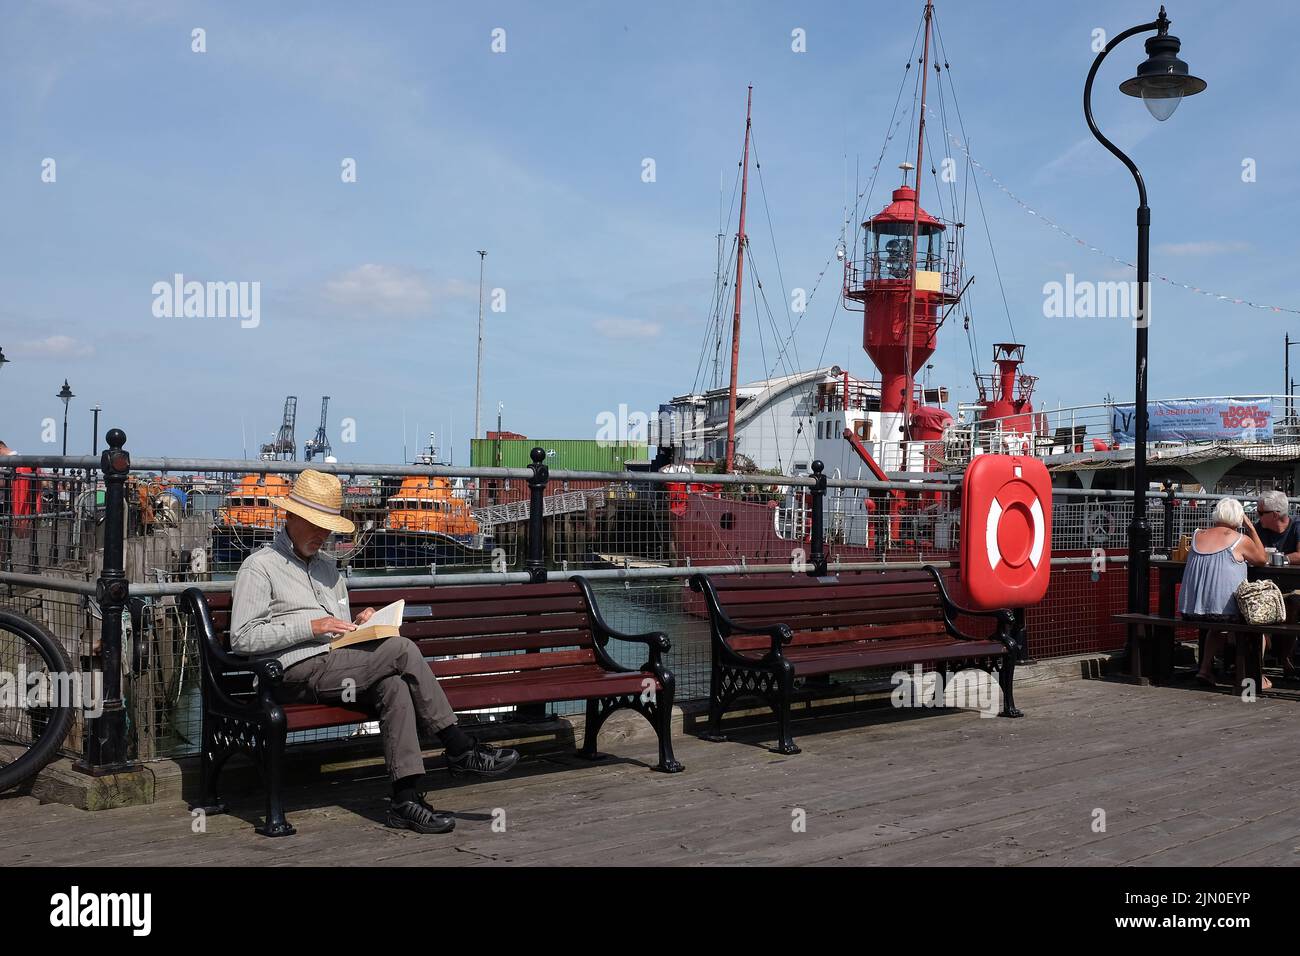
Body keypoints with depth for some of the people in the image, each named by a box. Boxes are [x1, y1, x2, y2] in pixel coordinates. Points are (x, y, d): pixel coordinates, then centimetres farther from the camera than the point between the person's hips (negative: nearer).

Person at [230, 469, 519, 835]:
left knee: (394, 683, -28)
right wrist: (310, 627, -15)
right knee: (402, 649, -24)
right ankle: (460, 747, -16)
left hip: (336, 665, 7)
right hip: (297, 673, -7)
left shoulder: (328, 567, 27)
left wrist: (358, 626, 5)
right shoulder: (259, 566, 3)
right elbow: (242, 638, -9)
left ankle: (406, 798, -30)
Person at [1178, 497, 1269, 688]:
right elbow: (1262, 559, 13)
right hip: (1224, 609, -5)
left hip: (1189, 610, 5)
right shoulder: (1241, 539, -5)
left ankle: (1204, 669, 26)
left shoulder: (1198, 536, 9)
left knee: (1218, 625, 37)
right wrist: (1251, 529, 17)